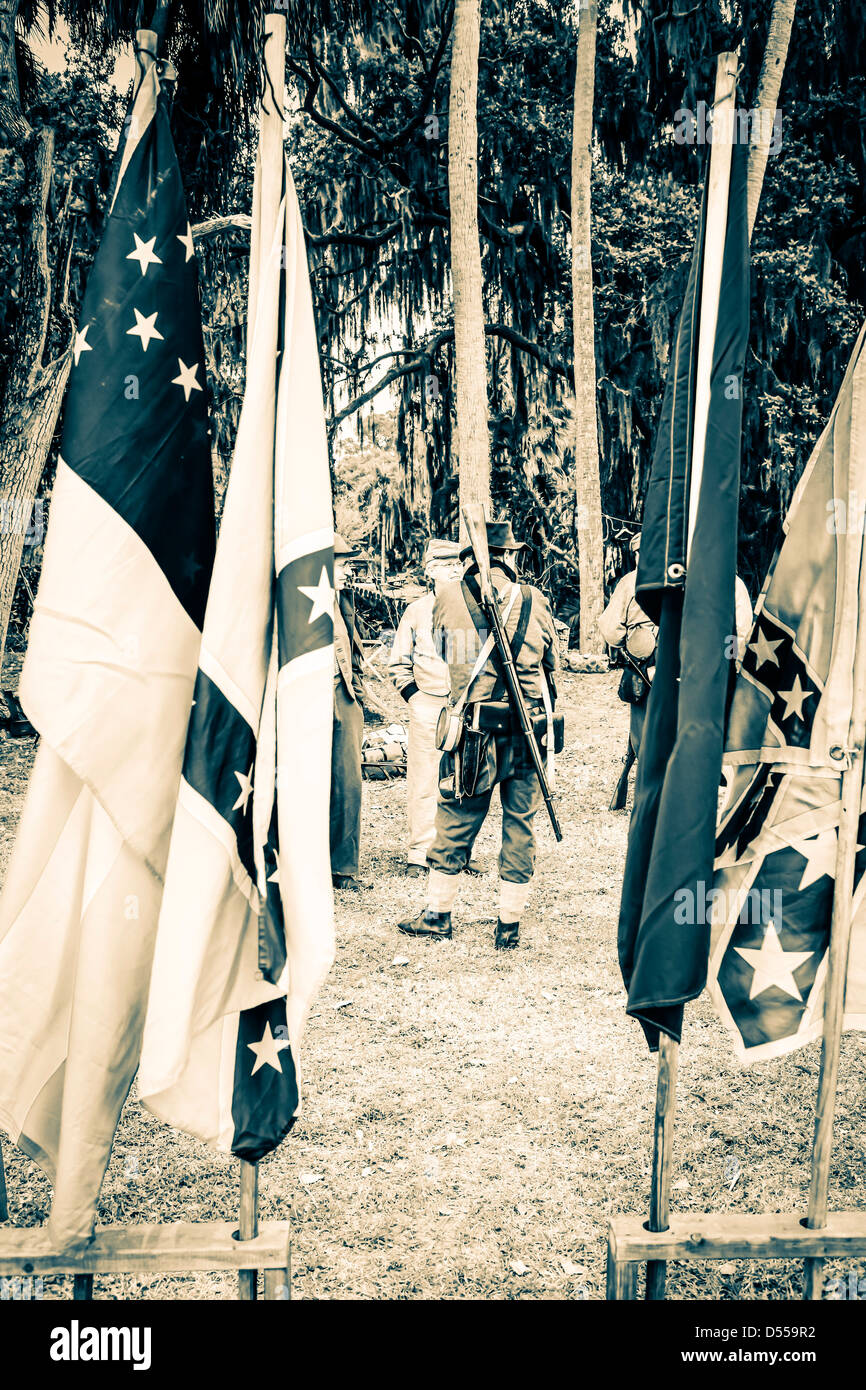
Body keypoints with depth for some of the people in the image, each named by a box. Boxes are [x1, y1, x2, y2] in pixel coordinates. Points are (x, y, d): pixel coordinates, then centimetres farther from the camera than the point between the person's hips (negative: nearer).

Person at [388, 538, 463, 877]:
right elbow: (398, 663, 10)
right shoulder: (416, 611, 5)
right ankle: (418, 853, 7)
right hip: (427, 706, -2)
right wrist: (413, 695, -2)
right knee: (423, 782, -1)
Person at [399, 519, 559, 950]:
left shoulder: (447, 597, -2)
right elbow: (552, 666, 10)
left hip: (472, 730, 0)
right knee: (520, 825, 9)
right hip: (527, 730, 1)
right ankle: (509, 925, 15)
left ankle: (438, 914, 23)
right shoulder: (533, 600, 1)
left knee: (455, 822, 11)